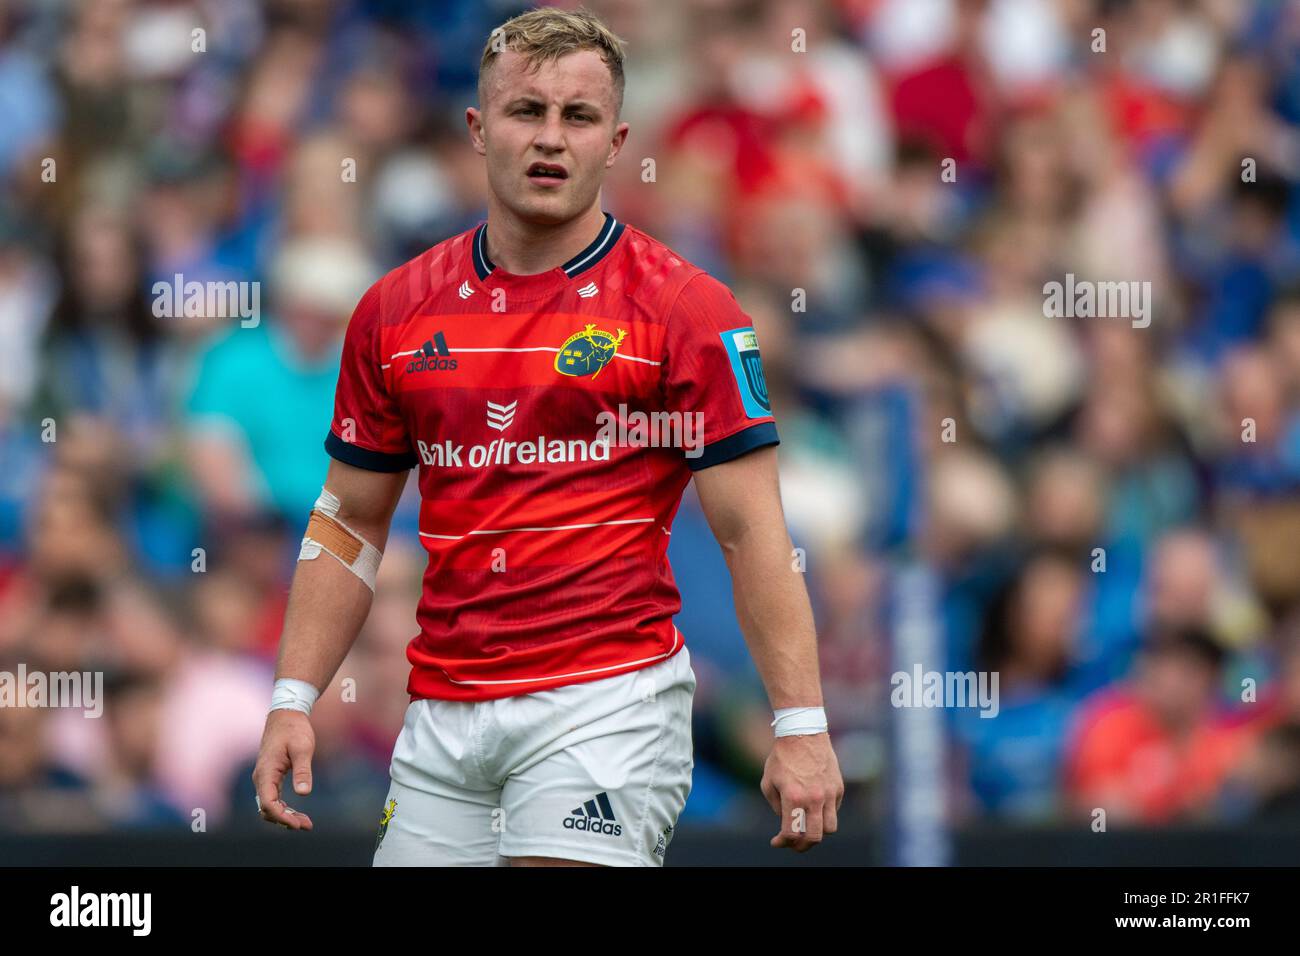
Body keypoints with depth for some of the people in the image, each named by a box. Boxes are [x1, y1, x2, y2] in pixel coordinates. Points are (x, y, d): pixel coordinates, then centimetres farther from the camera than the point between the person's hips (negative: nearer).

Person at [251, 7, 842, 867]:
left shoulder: (687, 311, -3)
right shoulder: (395, 311, 10)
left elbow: (752, 529, -5)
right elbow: (351, 521, 17)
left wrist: (801, 727, -12)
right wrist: (294, 699, 8)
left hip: (608, 699, -5)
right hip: (443, 720, 5)